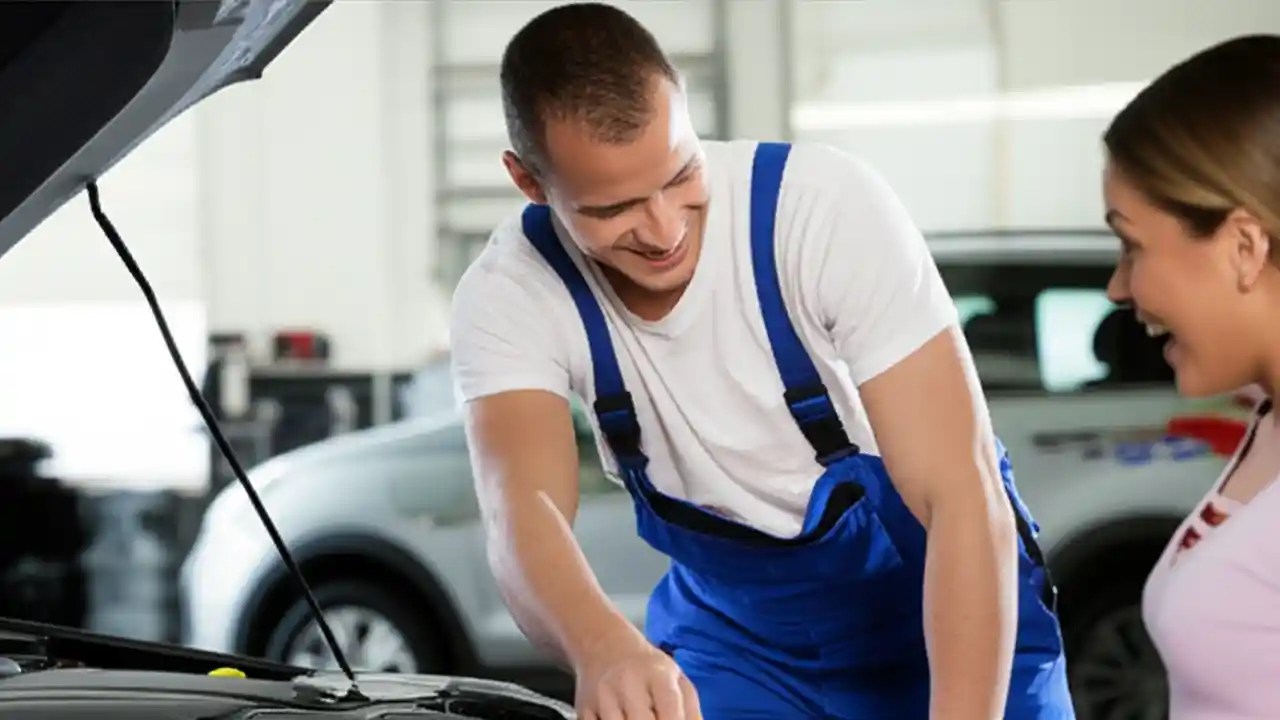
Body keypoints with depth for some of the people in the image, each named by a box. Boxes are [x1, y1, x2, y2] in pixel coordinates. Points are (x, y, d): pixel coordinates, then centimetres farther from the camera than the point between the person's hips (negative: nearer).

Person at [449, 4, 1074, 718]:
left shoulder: (829, 205, -27)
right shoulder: (508, 296, -19)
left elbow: (964, 499, -30)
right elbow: (522, 510, -35)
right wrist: (603, 649, -57)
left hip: (946, 610, -2)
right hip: (734, 628, 2)